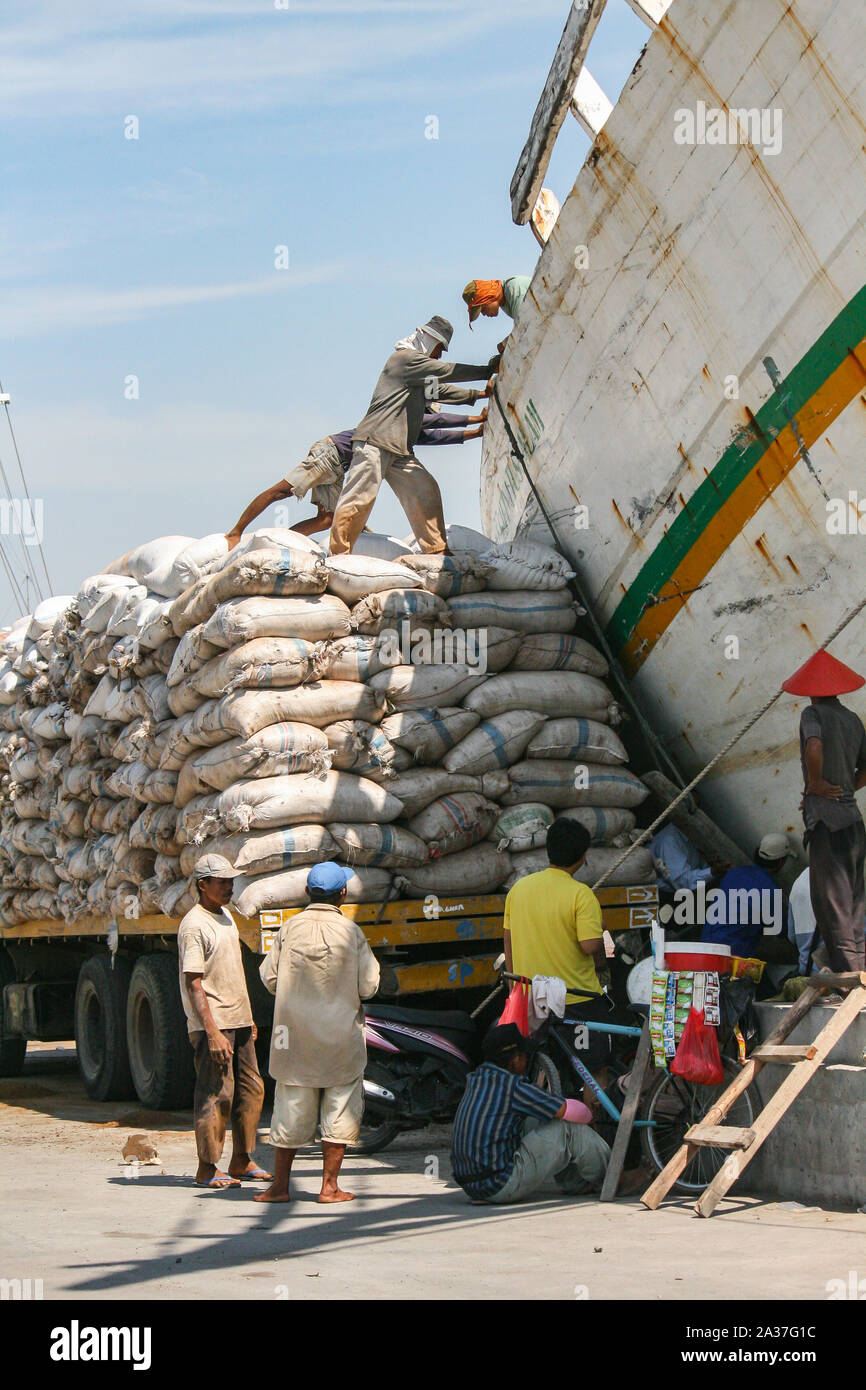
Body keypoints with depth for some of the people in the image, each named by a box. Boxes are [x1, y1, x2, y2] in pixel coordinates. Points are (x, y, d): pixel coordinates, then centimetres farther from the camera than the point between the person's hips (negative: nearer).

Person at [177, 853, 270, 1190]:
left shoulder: (225, 916, 15)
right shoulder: (194, 926, -14)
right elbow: (193, 983, -18)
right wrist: (212, 1032, -24)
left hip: (238, 1020, 9)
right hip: (211, 1023, -9)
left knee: (251, 1089, 10)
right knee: (216, 1093, -7)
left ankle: (242, 1161, 19)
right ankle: (207, 1168, -1)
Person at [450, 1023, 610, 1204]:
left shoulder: (476, 1080, 11)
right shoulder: (512, 1087, -15)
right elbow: (573, 1112, -8)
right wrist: (587, 1114, 14)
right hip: (501, 1186, -9)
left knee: (532, 1122, 23)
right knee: (570, 1127, -4)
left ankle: (575, 1183, 27)